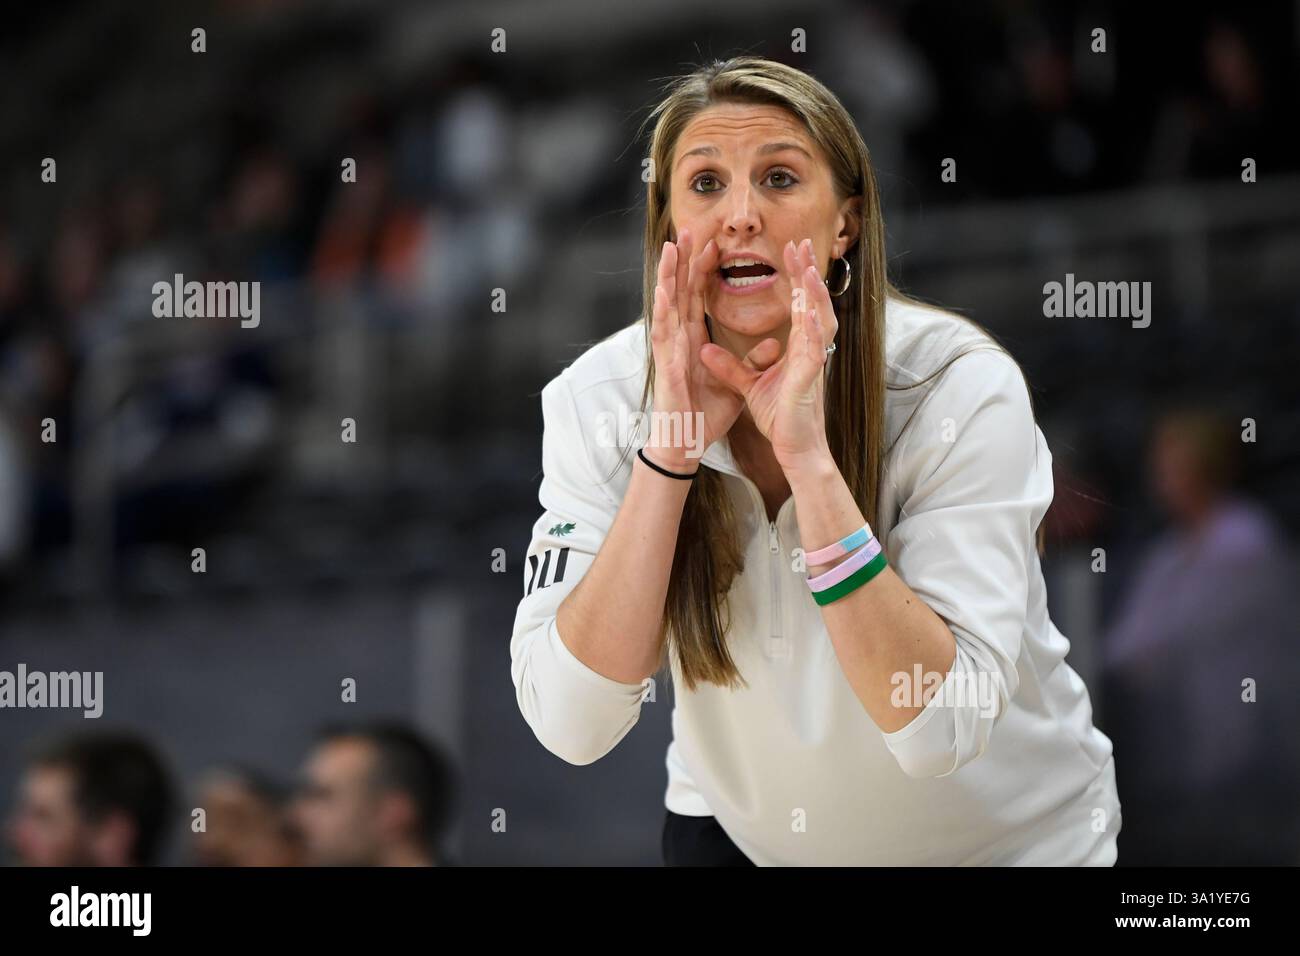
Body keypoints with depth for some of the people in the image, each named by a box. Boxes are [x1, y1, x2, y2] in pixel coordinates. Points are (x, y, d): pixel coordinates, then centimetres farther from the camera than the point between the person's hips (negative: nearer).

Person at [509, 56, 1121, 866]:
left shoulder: (962, 389, -20)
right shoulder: (601, 398, -12)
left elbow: (940, 731, -28)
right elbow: (570, 724, -21)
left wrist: (809, 456, -33)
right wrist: (669, 449, -26)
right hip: (742, 826, 2)